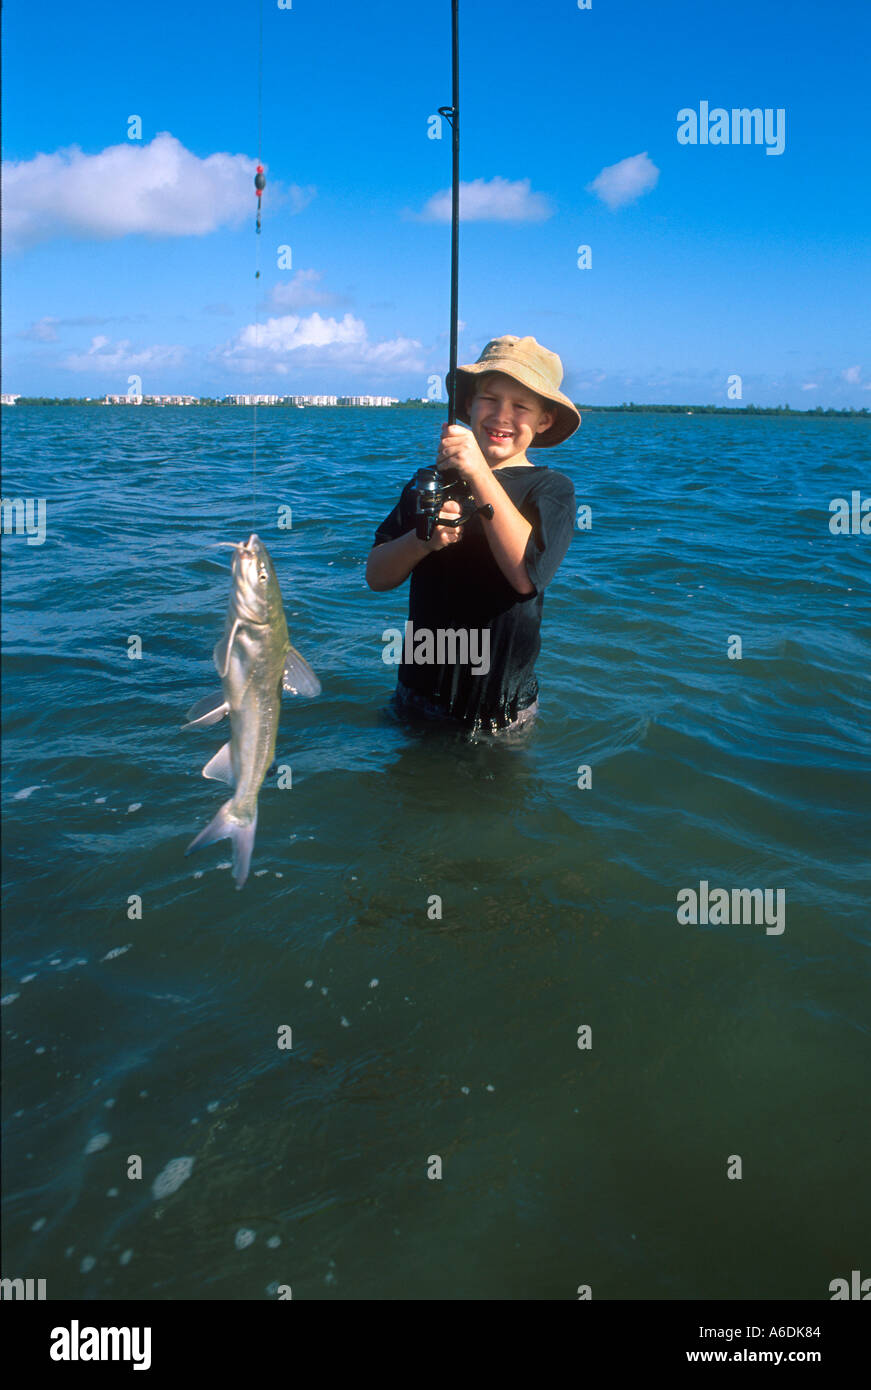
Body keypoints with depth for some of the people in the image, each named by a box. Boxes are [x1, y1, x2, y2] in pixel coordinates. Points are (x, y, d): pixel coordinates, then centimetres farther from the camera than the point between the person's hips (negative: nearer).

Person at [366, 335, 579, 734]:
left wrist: (480, 474, -29)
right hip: (418, 694, 4)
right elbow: (377, 576, -3)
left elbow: (527, 574, -26)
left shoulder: (551, 488, -7)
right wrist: (423, 539, -23)